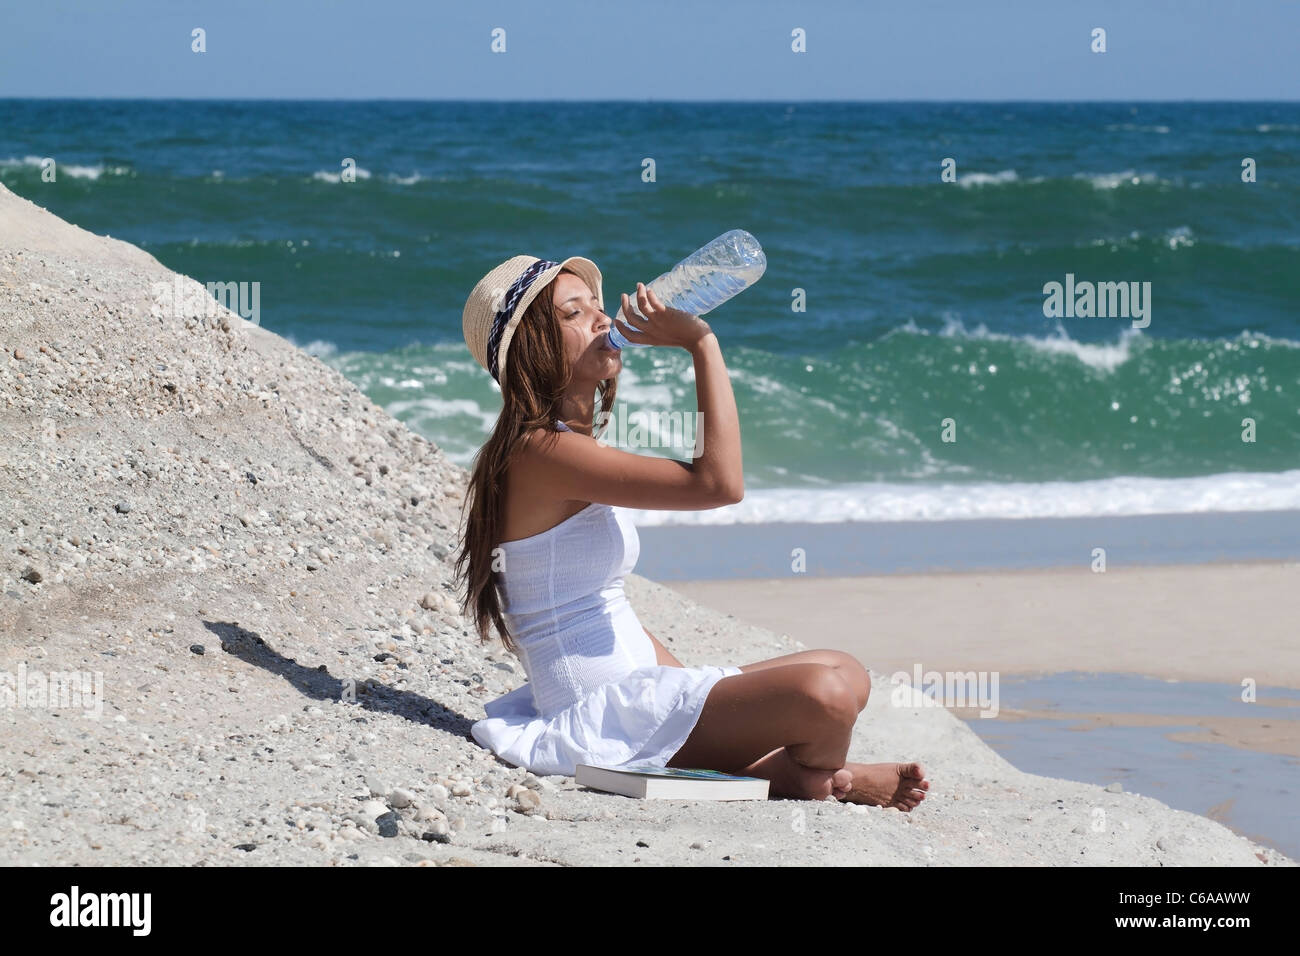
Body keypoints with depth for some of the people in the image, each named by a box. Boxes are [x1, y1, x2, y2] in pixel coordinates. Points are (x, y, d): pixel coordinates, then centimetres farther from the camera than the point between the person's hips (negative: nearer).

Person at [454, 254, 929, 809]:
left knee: (845, 674, 14)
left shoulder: (574, 451, 17)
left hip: (638, 688, 11)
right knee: (824, 697, -25)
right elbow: (719, 483, -22)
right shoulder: (542, 452, -16)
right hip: (607, 714, -11)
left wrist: (698, 690, 13)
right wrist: (702, 344, -16)